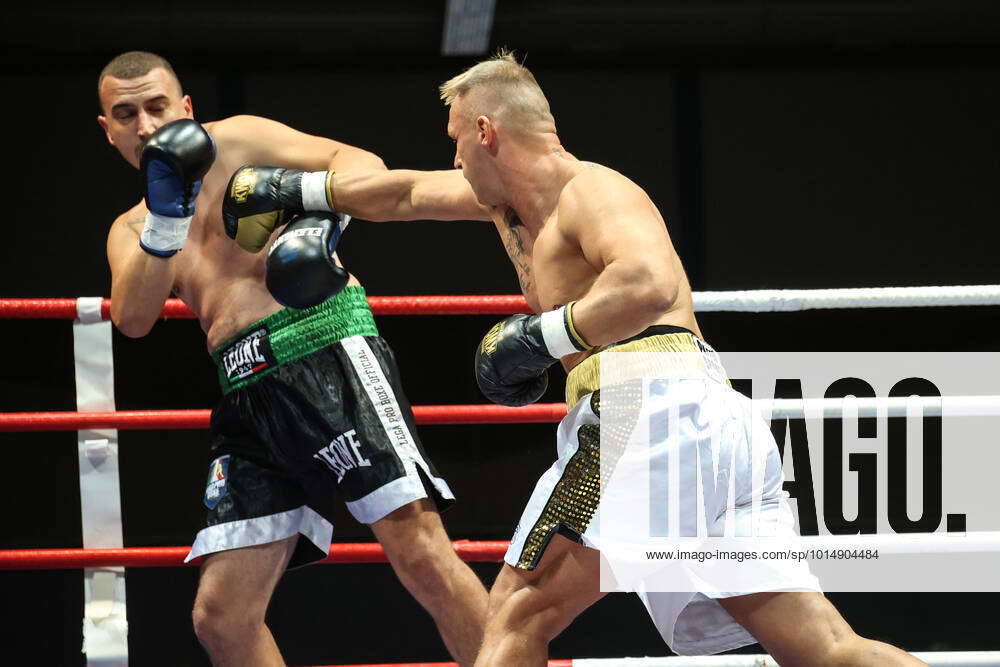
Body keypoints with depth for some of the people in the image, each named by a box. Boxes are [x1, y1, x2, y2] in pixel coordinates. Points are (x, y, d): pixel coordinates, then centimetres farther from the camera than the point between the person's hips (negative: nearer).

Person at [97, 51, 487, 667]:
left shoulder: (236, 142, 9)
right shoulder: (130, 232, 23)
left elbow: (360, 163, -2)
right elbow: (132, 319, 3)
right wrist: (165, 222, -11)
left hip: (328, 349, -6)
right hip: (250, 394, 6)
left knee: (420, 552, -21)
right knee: (220, 616, 0)